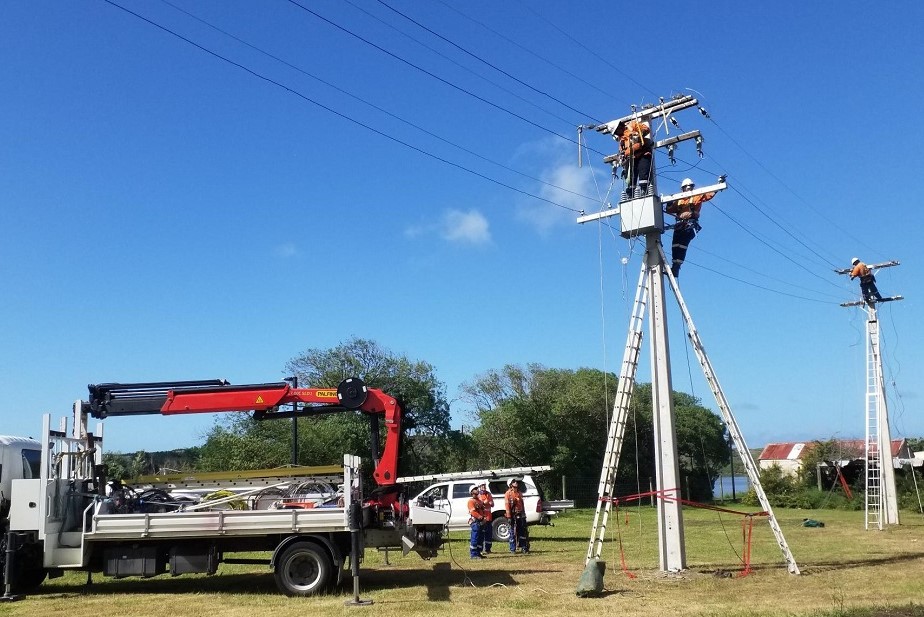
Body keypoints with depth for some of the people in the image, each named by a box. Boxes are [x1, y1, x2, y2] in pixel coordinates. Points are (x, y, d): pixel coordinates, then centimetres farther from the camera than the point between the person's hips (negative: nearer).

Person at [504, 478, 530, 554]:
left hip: (521, 515, 6)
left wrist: (524, 514, 15)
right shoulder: (508, 493, -5)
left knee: (523, 531, 6)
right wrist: (509, 517, -17)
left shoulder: (519, 493, 15)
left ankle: (524, 547, 13)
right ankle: (512, 549, 6)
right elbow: (507, 506, -11)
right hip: (513, 515, -6)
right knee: (513, 532, 0)